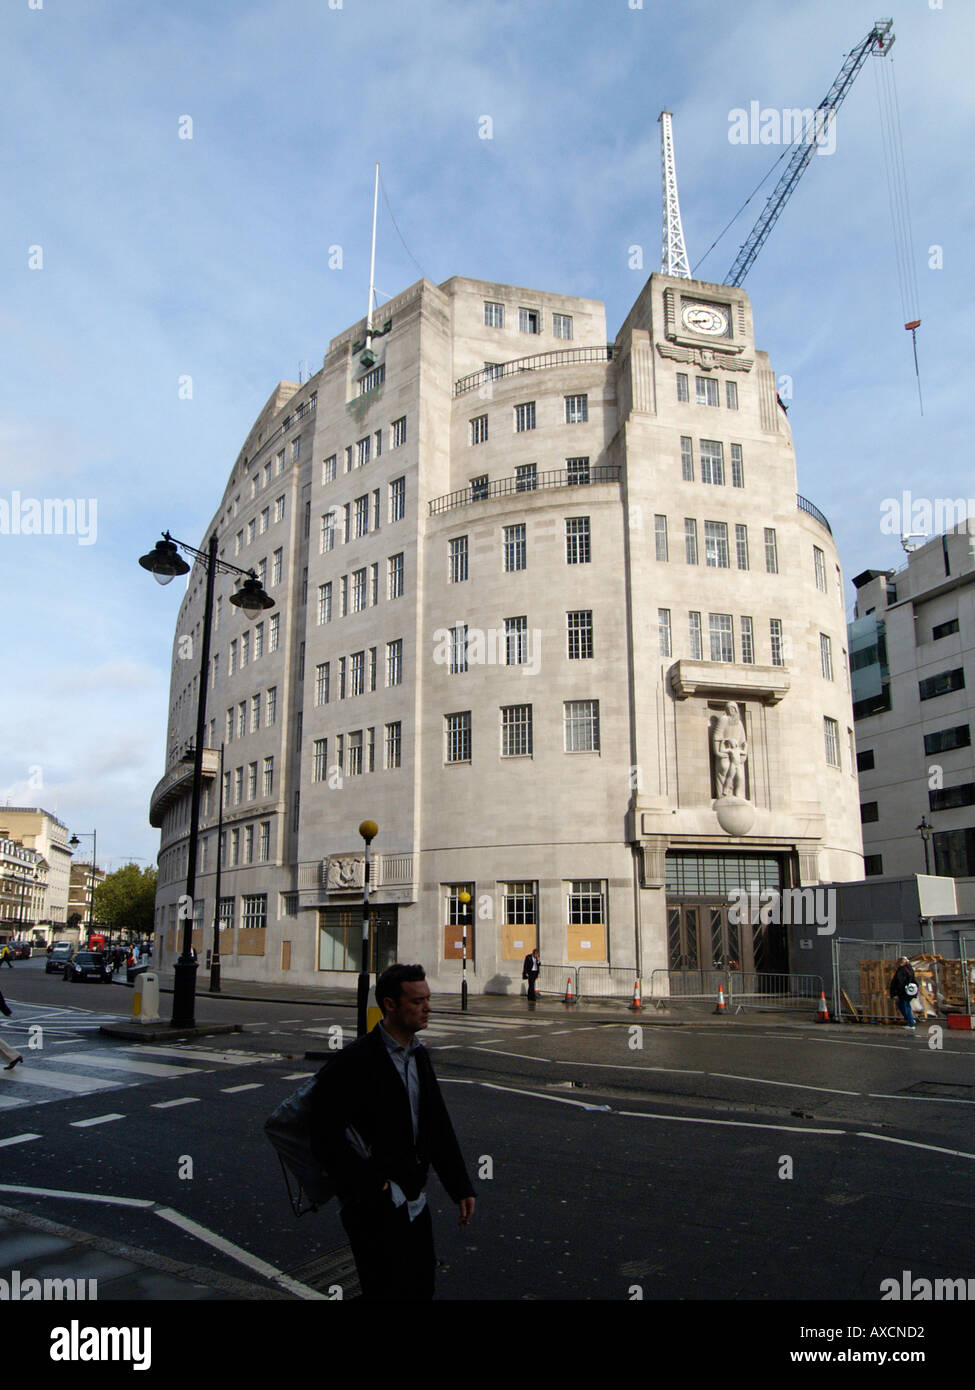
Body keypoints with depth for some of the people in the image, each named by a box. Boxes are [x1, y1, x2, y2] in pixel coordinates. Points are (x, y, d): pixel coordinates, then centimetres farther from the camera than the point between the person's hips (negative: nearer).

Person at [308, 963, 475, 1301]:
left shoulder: (419, 1056, 7)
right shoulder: (354, 1063, -18)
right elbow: (325, 1142, -18)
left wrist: (461, 1187, 9)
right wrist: (373, 1186, -18)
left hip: (414, 1203, 8)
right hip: (375, 1209, -7)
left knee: (422, 1290, 16)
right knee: (388, 1292, -1)